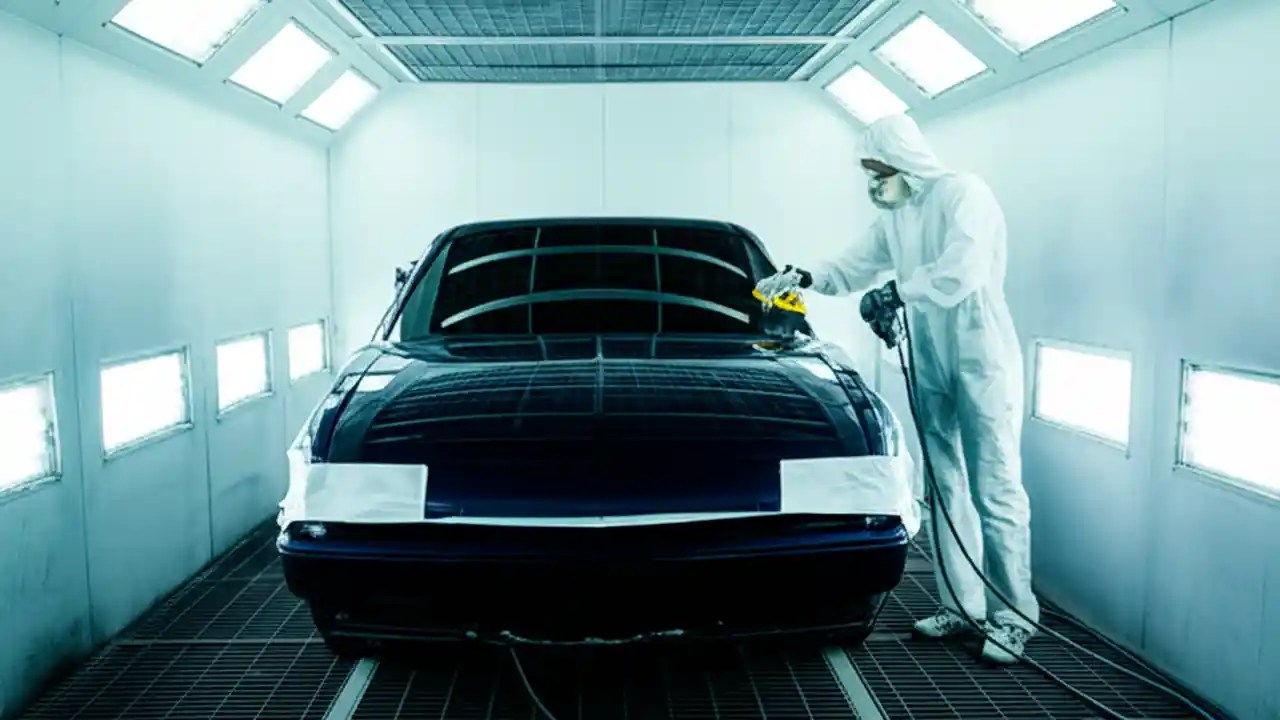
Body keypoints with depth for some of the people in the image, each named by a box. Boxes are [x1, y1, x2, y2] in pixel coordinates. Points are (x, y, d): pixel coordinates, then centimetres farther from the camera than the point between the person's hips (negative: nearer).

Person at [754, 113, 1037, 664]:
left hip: (983, 361, -8)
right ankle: (961, 606, 21)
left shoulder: (962, 193, -10)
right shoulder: (893, 220, 14)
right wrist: (801, 277, 6)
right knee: (946, 491, 11)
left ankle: (1013, 618, 5)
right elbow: (851, 269, 21)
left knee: (995, 491, -5)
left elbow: (962, 271, -23)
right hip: (931, 367, 8)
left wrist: (898, 291, -17)